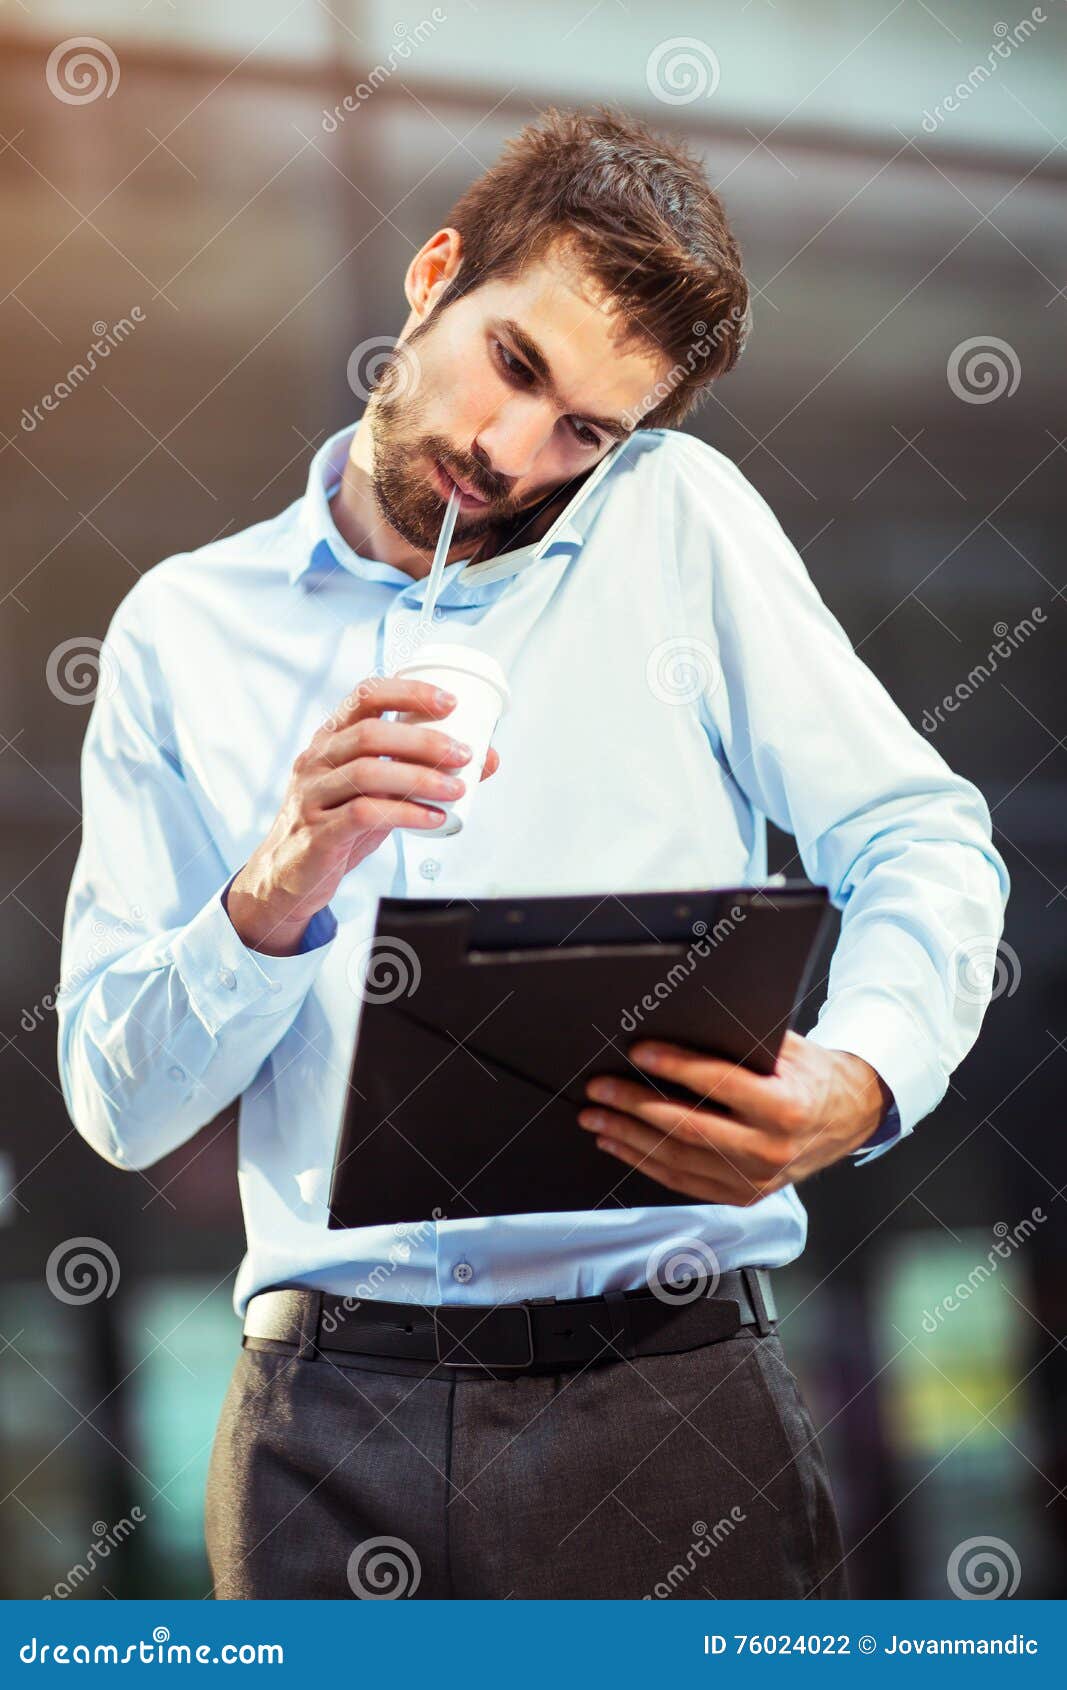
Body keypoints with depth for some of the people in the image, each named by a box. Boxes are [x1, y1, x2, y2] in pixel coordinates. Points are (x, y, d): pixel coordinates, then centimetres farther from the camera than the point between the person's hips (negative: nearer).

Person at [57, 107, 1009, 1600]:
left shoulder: (679, 523, 6)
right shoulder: (187, 628, 9)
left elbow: (925, 844, 2)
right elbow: (119, 1105, 6)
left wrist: (856, 1086, -17)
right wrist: (277, 898, -13)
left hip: (667, 1380, -1)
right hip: (327, 1412, 1)